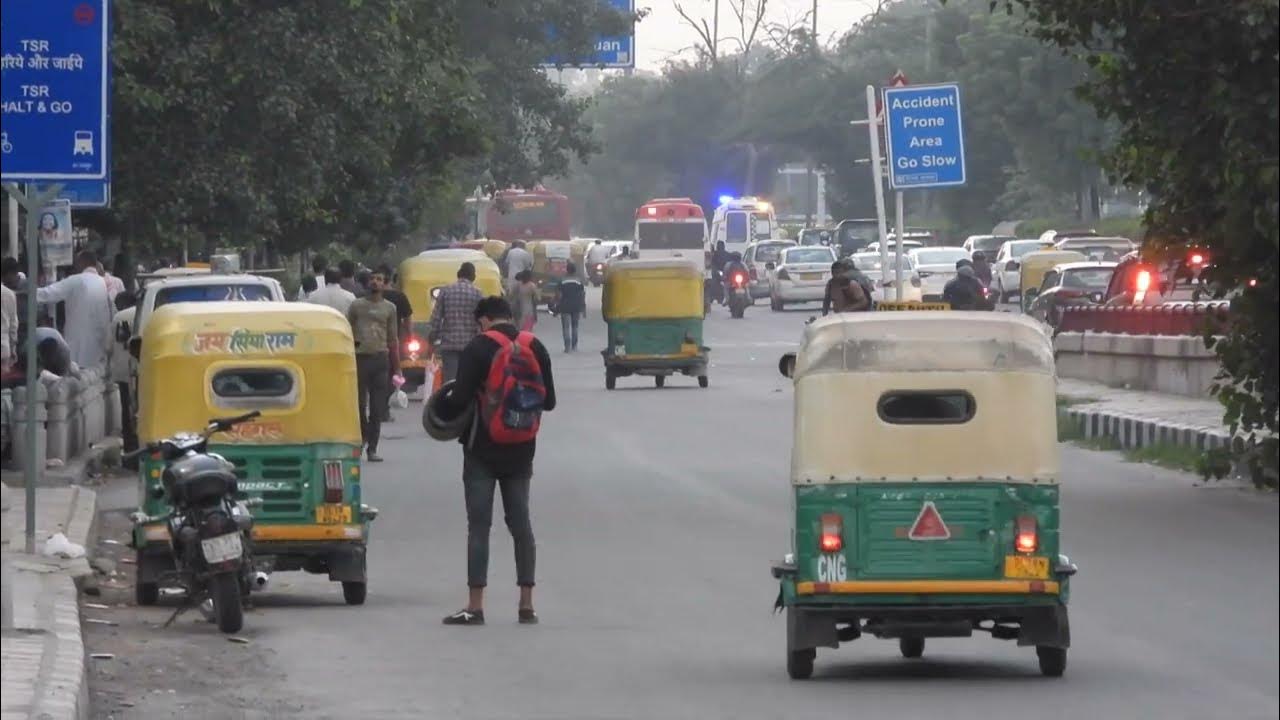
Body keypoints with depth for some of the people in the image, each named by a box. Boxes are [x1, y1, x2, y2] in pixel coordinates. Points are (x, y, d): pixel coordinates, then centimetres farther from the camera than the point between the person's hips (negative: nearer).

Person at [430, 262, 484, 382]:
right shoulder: (477, 294, -2)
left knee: (450, 380, -1)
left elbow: (436, 318, 1)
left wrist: (434, 339, 10)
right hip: (470, 344, -1)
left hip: (449, 344, 1)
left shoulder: (445, 291, 2)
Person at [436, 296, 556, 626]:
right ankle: (526, 604, 9)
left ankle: (475, 605, -6)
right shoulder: (534, 348, 5)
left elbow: (460, 400, -17)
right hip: (520, 450, 5)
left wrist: (442, 409, 3)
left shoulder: (478, 349, -11)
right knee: (520, 523, 11)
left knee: (479, 525, -3)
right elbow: (548, 401, 7)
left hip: (483, 449, -5)